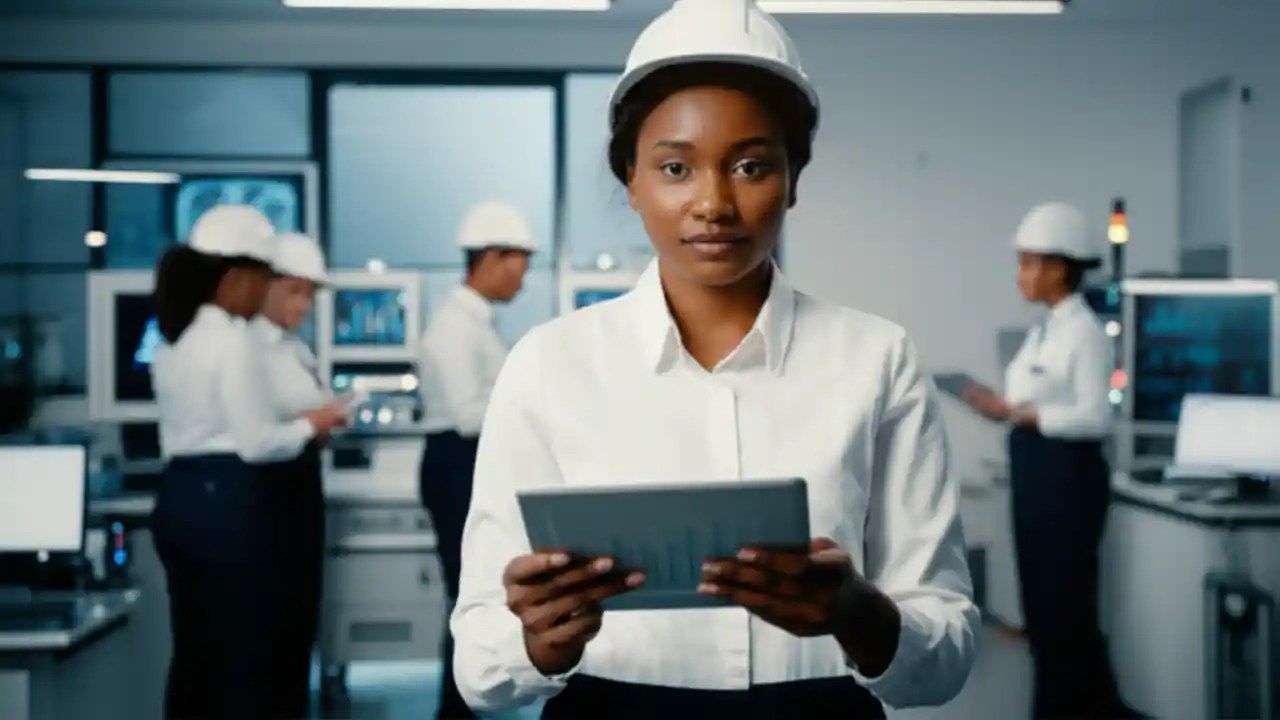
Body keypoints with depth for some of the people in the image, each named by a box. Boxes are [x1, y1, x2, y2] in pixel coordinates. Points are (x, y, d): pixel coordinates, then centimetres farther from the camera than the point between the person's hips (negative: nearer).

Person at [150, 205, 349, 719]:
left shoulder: (172, 338, 13)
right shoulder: (231, 338, -13)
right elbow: (255, 443, -16)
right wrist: (309, 426, 1)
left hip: (177, 496, 9)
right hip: (227, 501, -9)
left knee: (194, 651, 13)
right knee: (243, 652, -1)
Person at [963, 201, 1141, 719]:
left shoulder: (1085, 332, -14)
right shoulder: (1043, 331, 13)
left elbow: (1094, 418, -20)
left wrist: (1023, 414, -27)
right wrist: (1005, 408, 0)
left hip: (1068, 474, -9)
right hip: (1034, 471, 9)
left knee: (1065, 604, -1)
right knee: (1040, 600, 14)